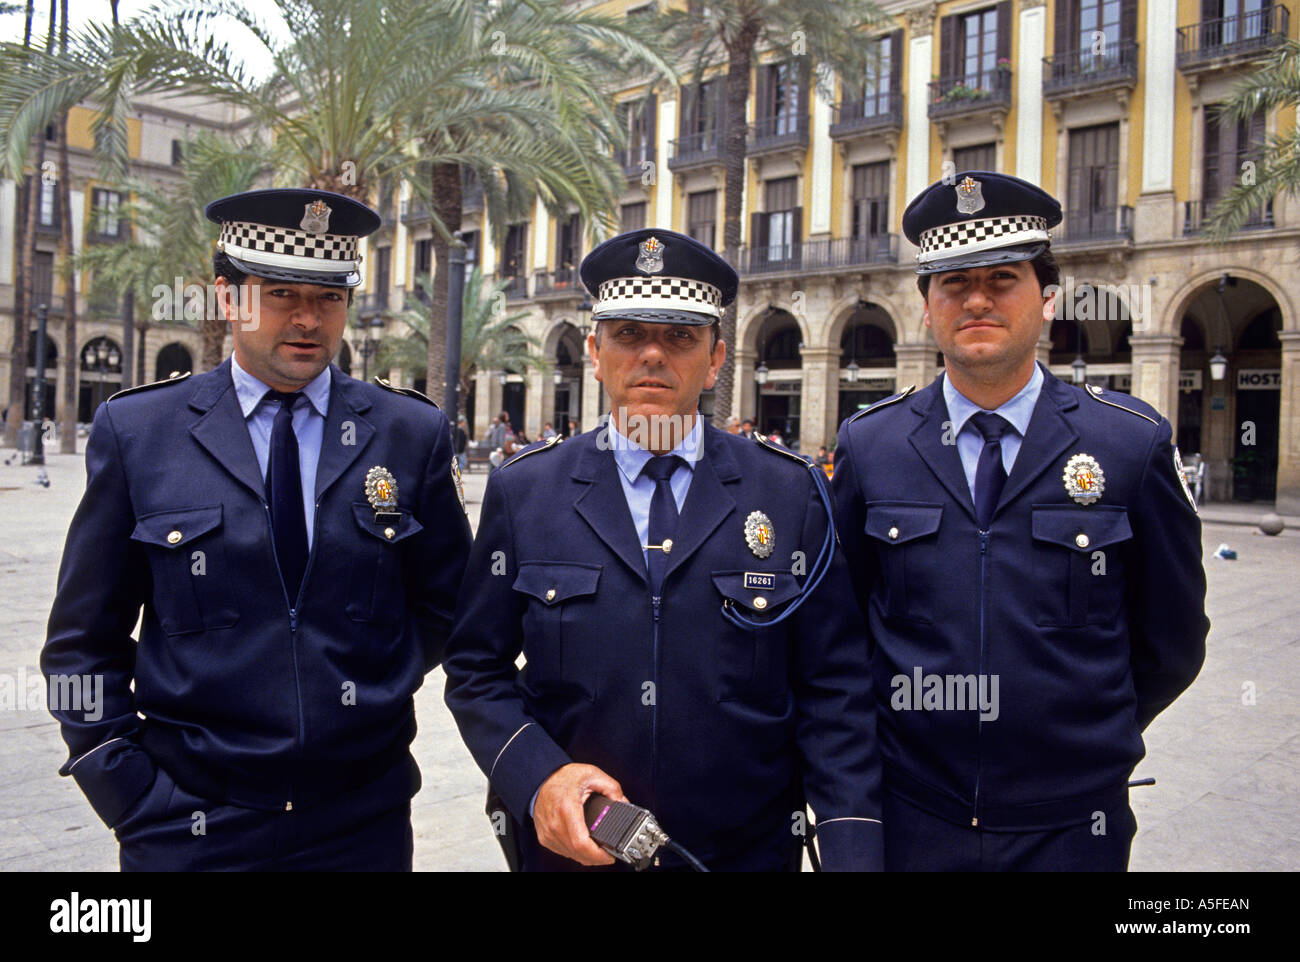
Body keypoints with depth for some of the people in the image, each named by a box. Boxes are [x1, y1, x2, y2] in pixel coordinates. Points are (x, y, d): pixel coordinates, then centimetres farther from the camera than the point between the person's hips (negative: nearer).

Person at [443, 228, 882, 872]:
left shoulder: (792, 495, -5)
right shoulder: (521, 492, -3)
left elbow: (834, 691, -5)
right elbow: (476, 670, 0)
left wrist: (853, 850, -14)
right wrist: (537, 778, -16)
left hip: (750, 851, 0)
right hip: (568, 848, 1)